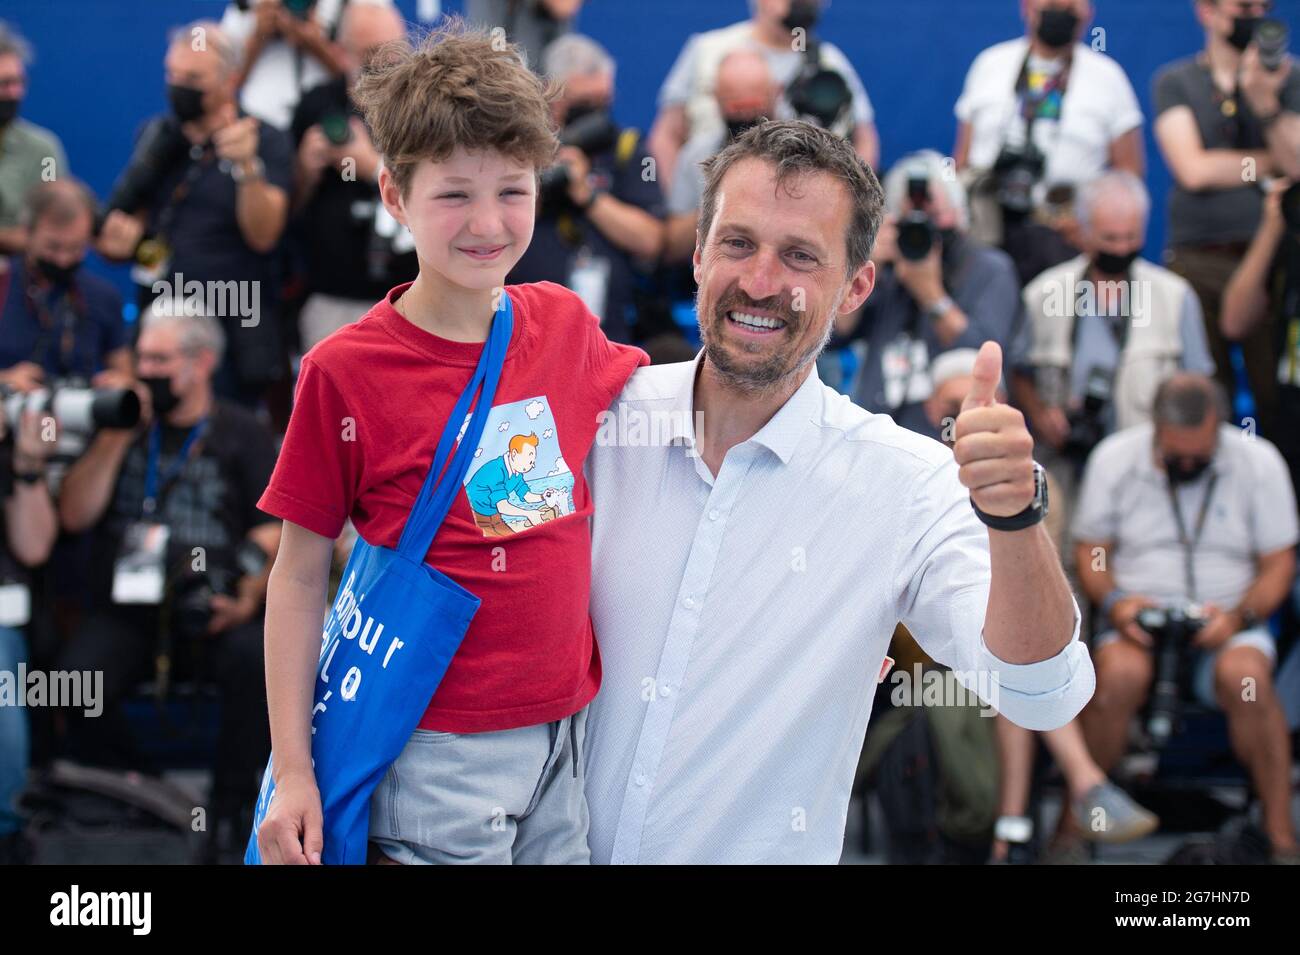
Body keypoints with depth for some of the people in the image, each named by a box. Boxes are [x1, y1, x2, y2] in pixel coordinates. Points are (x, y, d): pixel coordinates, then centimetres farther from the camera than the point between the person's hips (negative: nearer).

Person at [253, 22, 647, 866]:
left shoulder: (565, 323, 2)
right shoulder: (345, 373, -10)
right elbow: (300, 575, -6)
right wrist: (293, 771, -8)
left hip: (568, 731, 5)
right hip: (440, 752, -5)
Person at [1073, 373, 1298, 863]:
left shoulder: (1259, 461, 1)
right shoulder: (1113, 458, 3)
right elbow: (1090, 549, 8)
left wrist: (1240, 616, -15)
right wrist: (1114, 601, -12)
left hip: (1228, 626, 0)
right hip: (1138, 620, 0)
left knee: (1244, 675, -35)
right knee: (1119, 673, -35)